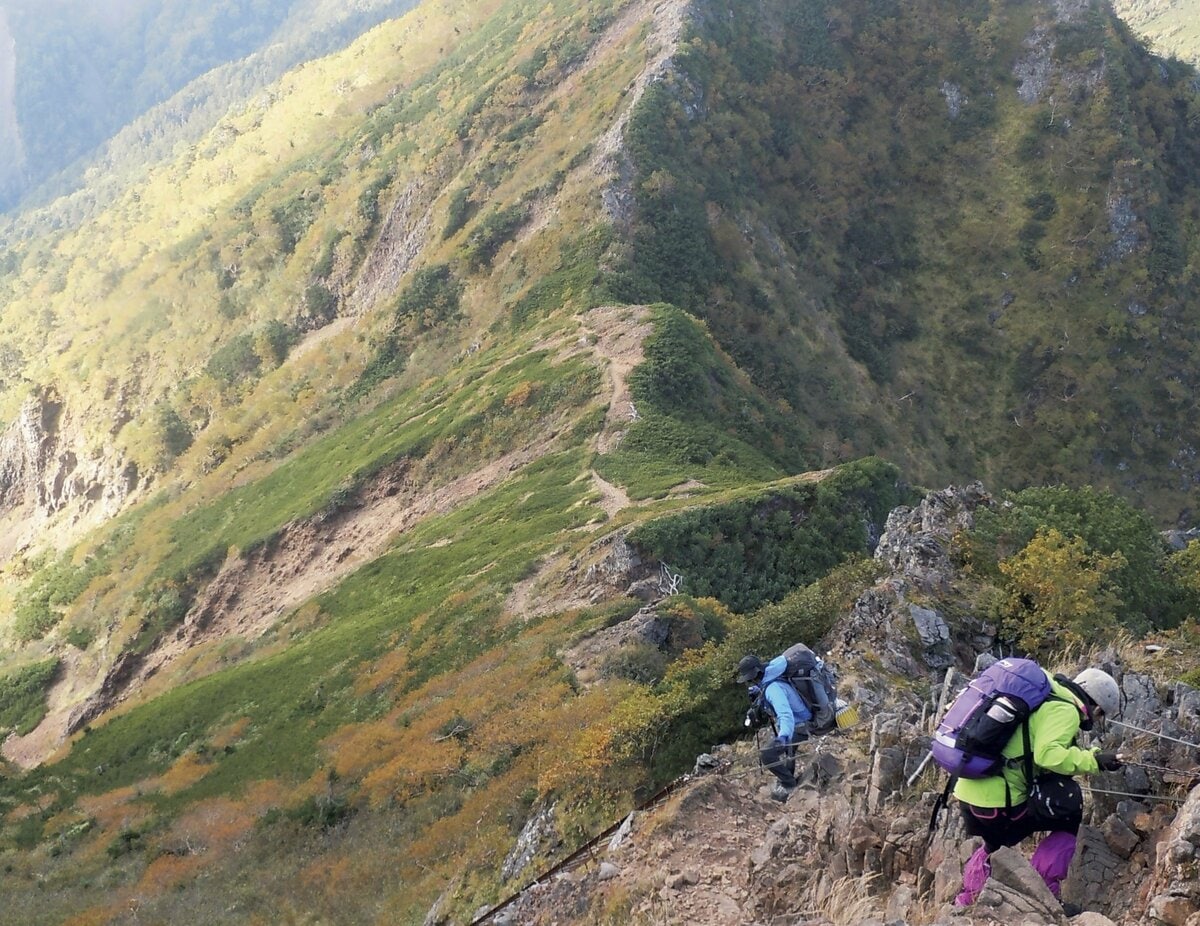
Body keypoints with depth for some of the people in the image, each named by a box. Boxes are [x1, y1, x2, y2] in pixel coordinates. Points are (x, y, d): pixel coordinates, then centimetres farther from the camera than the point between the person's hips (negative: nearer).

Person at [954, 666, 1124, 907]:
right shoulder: (1064, 710, -8)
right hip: (1000, 803, -9)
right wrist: (1093, 761, -17)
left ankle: (965, 903, 43)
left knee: (995, 844, 36)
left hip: (966, 792, 9)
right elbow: (1047, 754, -25)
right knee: (1068, 820, 9)